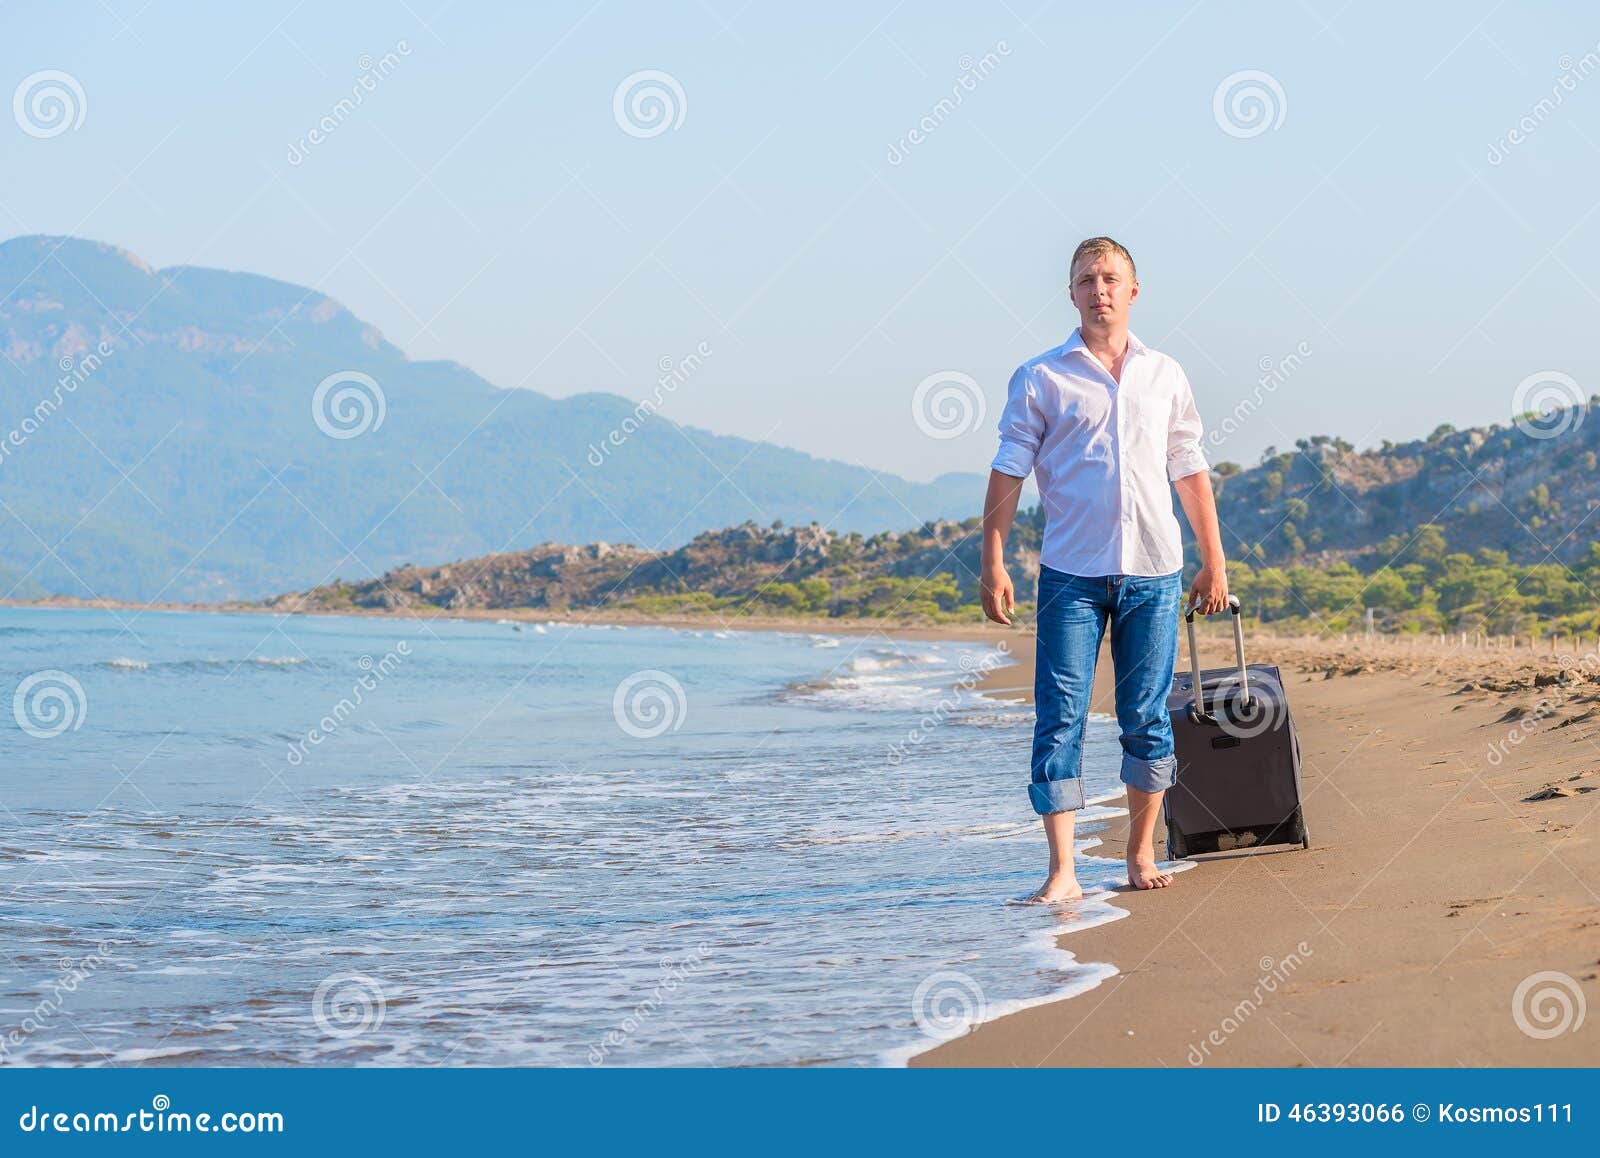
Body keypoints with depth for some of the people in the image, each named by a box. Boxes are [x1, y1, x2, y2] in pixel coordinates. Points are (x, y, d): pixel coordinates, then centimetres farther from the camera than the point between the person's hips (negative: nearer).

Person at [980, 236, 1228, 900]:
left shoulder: (1165, 376, 11)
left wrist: (1214, 562, 14)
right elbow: (1009, 472, 0)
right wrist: (992, 562, -7)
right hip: (1071, 574, -2)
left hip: (1153, 572, 2)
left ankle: (1141, 852, 18)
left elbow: (1190, 471, 16)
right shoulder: (1040, 379, 3)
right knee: (1059, 716, -8)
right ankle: (1062, 870, -9)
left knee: (1147, 718, 5)